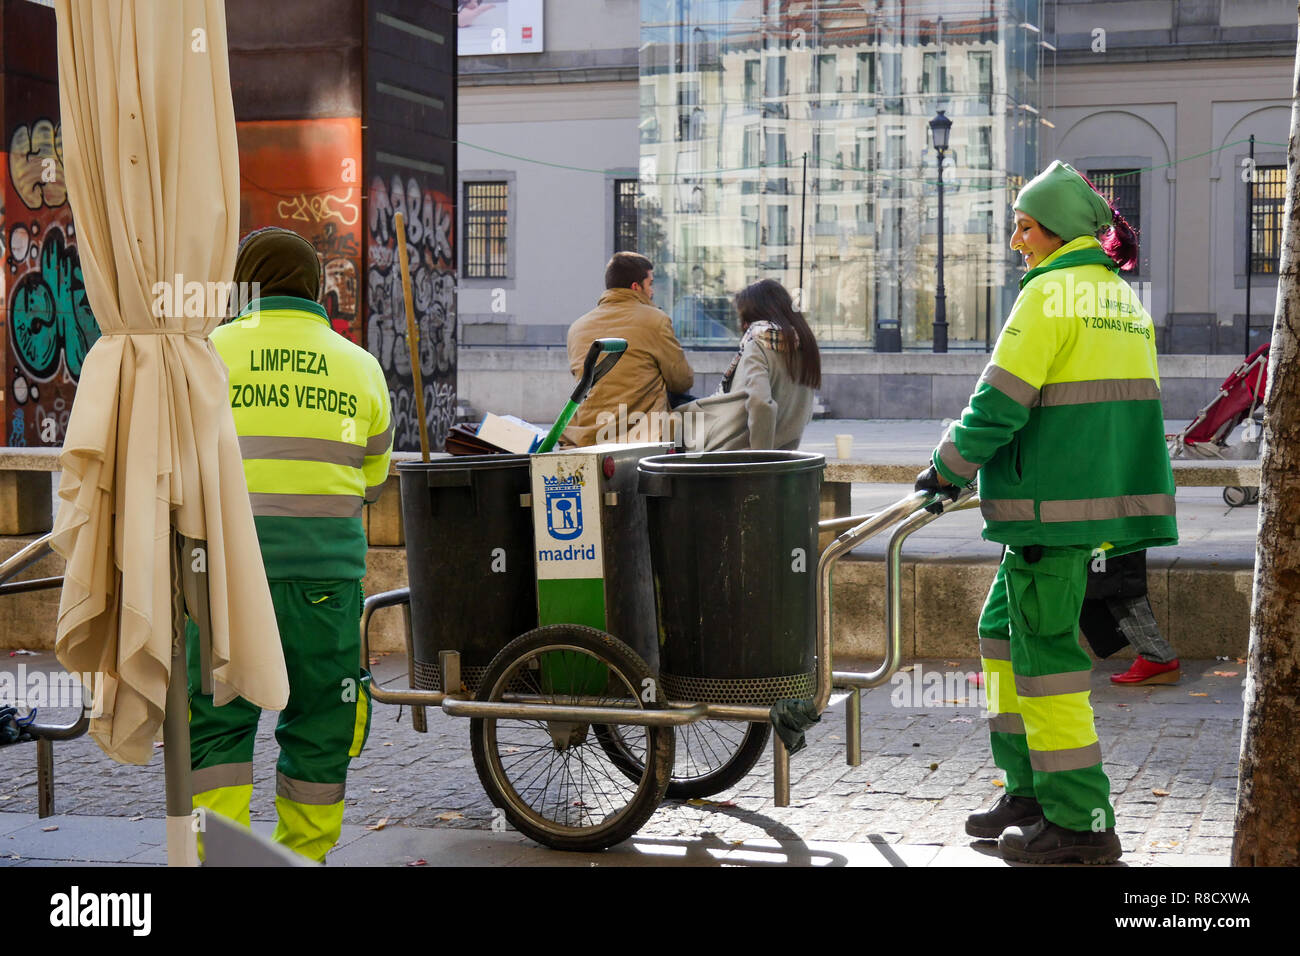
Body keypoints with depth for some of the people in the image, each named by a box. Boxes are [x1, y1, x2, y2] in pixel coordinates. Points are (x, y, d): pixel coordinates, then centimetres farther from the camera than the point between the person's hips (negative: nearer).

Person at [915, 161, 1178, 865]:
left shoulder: (1050, 293, -10)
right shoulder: (1124, 298, 16)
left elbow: (999, 404, -13)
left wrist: (947, 470, 0)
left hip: (1051, 504, -9)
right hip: (1107, 498, 9)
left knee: (1045, 650, -3)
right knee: (1004, 629, 18)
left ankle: (1079, 823, 0)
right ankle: (1029, 791, 22)